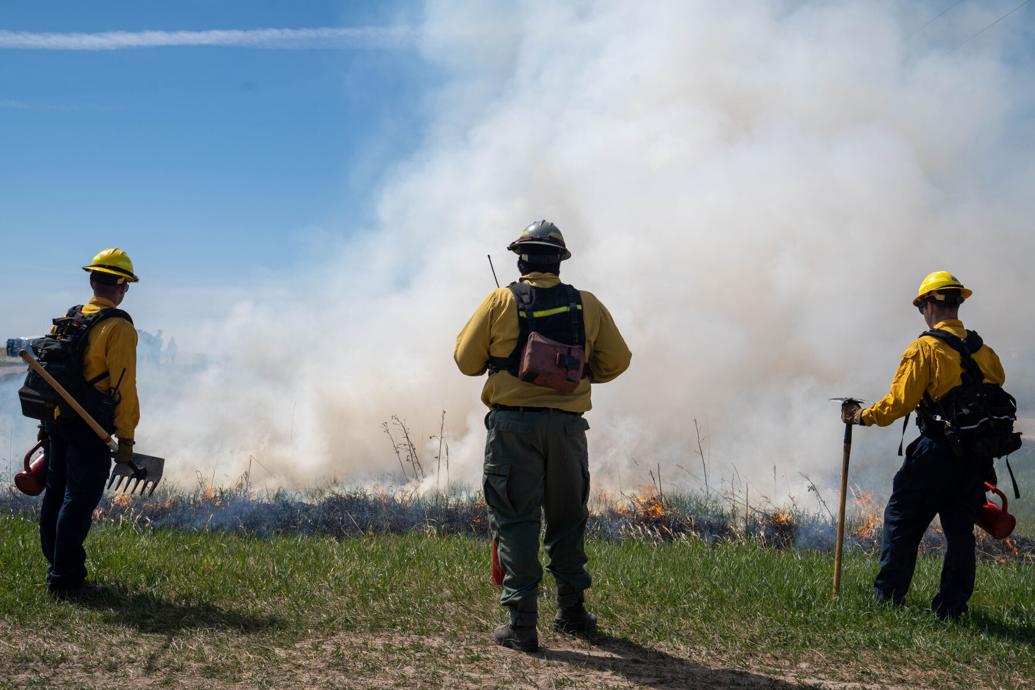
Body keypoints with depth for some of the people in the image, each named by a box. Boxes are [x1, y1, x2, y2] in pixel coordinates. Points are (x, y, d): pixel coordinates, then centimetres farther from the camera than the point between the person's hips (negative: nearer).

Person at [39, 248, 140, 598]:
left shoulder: (66, 321, 10)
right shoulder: (117, 327, -13)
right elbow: (123, 387, -16)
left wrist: (47, 424, 21)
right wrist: (125, 438, -12)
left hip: (57, 423, 8)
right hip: (91, 431, -8)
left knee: (55, 496, 15)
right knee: (78, 503, -3)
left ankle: (56, 568, 27)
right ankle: (66, 580, 1)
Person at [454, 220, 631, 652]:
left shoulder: (501, 302, -3)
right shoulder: (587, 306, 3)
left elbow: (467, 361, 0)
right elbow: (616, 362, 7)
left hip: (513, 424, -2)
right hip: (567, 425, 3)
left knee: (515, 521, 2)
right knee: (567, 519, 18)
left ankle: (522, 624, -1)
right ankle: (572, 612, 28)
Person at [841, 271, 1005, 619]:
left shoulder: (925, 348, -10)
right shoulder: (983, 350, 8)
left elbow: (898, 403, -12)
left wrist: (862, 416, 2)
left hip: (937, 451, -5)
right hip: (977, 455, 5)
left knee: (902, 521, 6)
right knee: (960, 528, 11)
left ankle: (887, 597, 8)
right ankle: (952, 605, 12)